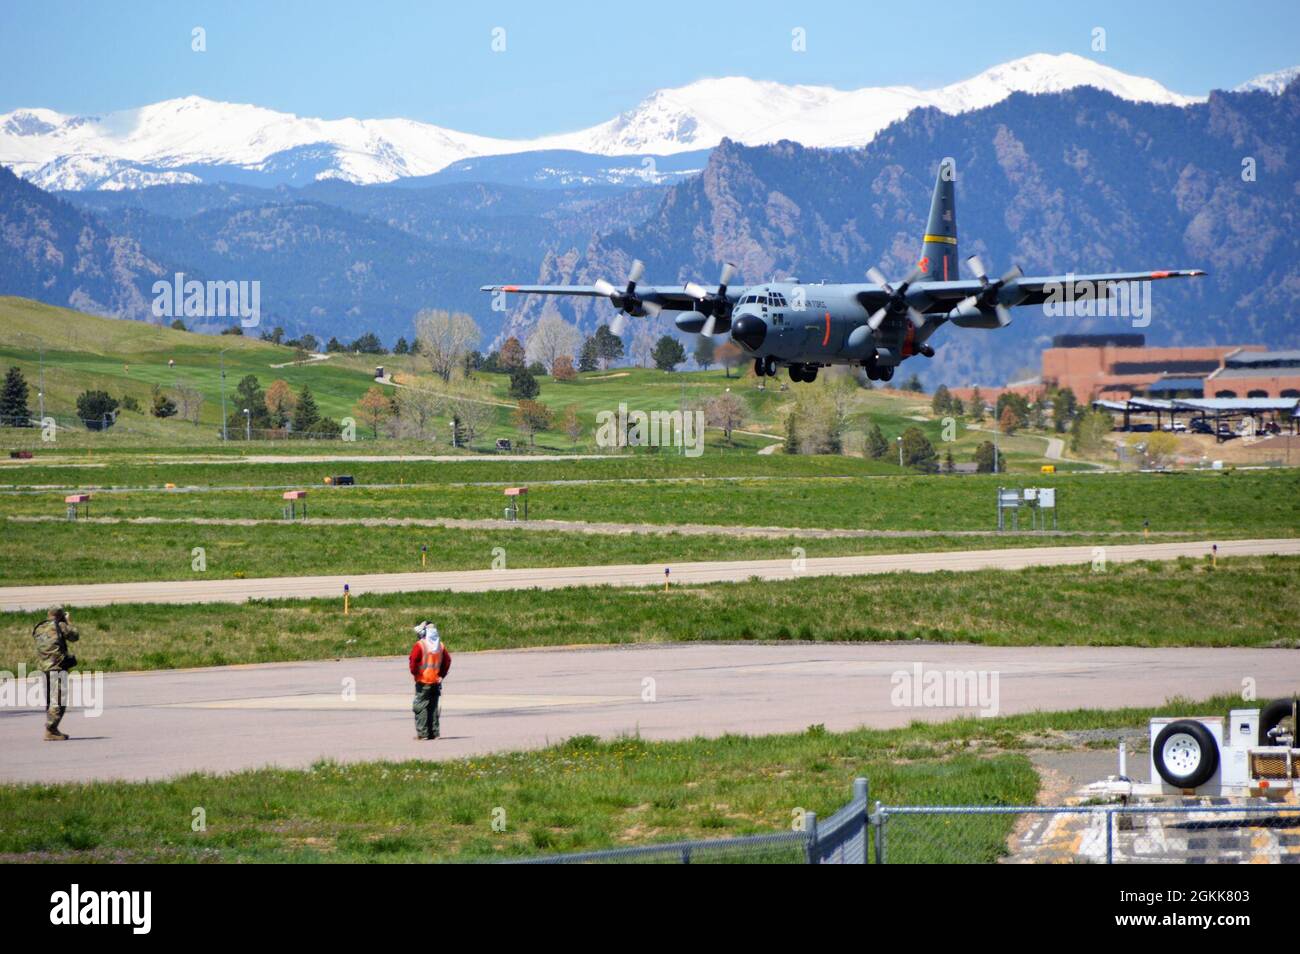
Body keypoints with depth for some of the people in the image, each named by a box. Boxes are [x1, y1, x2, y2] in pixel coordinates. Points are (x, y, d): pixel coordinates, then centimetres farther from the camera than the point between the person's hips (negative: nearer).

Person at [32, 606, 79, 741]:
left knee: (49, 701, 18)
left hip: (44, 668, 7)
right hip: (57, 667, -7)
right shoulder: (60, 626, -7)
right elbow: (75, 636, 6)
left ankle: (52, 729, 25)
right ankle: (50, 731, -11)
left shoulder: (38, 629, 8)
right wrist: (68, 622, 21)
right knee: (59, 701, -6)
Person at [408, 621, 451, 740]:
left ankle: (422, 733, -5)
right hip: (436, 681, 5)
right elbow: (447, 660, 7)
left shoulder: (420, 645, -11)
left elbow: (413, 661, -17)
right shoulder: (440, 645, 6)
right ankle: (434, 733, 12)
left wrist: (414, 673, -2)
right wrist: (441, 675, 12)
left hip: (422, 681, -5)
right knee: (433, 707, 12)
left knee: (421, 707, -1)